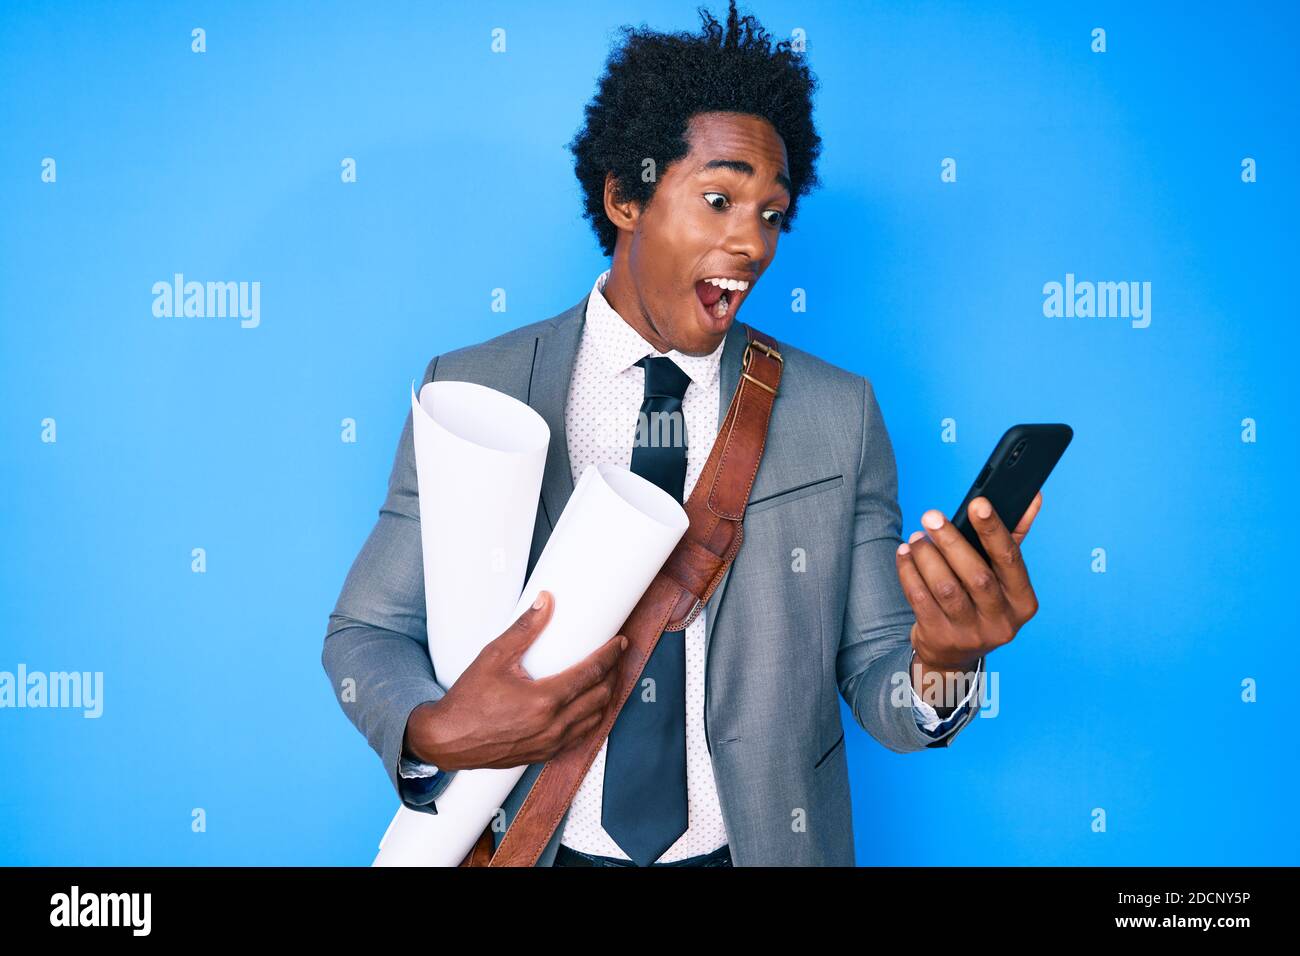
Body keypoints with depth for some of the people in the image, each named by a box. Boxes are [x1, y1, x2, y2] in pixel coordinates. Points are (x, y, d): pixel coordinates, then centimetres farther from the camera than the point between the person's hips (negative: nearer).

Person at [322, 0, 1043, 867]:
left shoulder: (839, 415, -6)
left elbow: (874, 677, -6)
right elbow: (367, 634, -5)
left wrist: (942, 661, -28)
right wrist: (434, 731, -26)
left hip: (758, 846, 1)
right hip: (535, 845, 0)